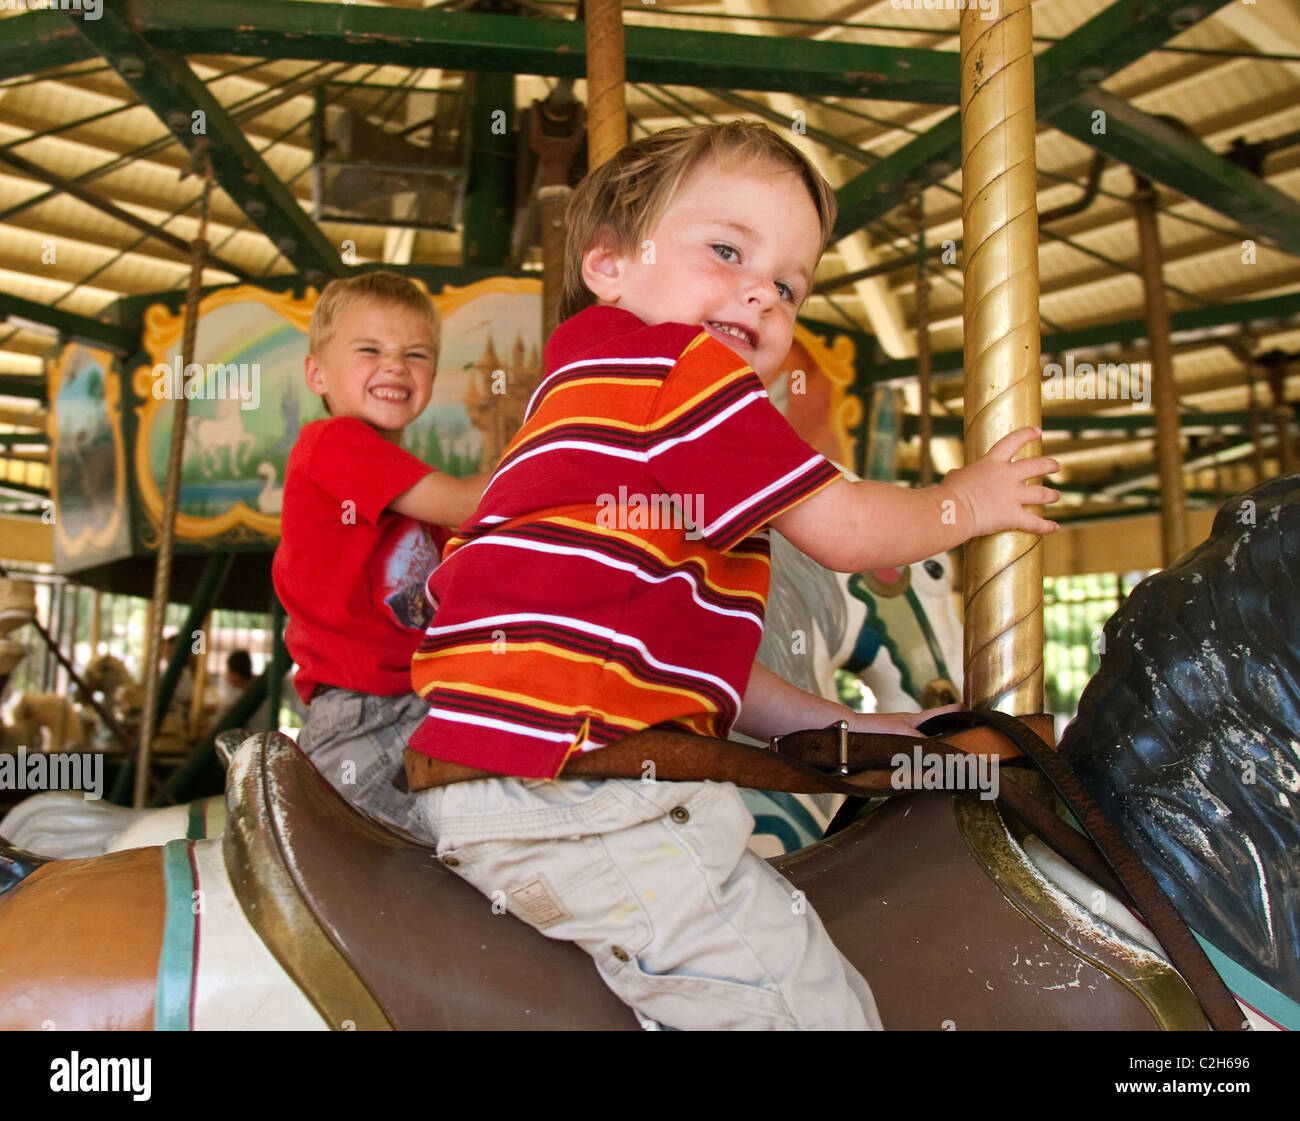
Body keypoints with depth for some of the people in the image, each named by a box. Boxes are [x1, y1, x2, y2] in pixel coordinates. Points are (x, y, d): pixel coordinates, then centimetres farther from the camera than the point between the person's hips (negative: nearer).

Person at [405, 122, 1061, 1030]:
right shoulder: (669, 360, -5)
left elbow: (693, 655, 25)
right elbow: (841, 530, -7)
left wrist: (851, 729, 23)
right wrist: (964, 504, 14)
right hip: (564, 800, -11)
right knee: (823, 1008, -10)